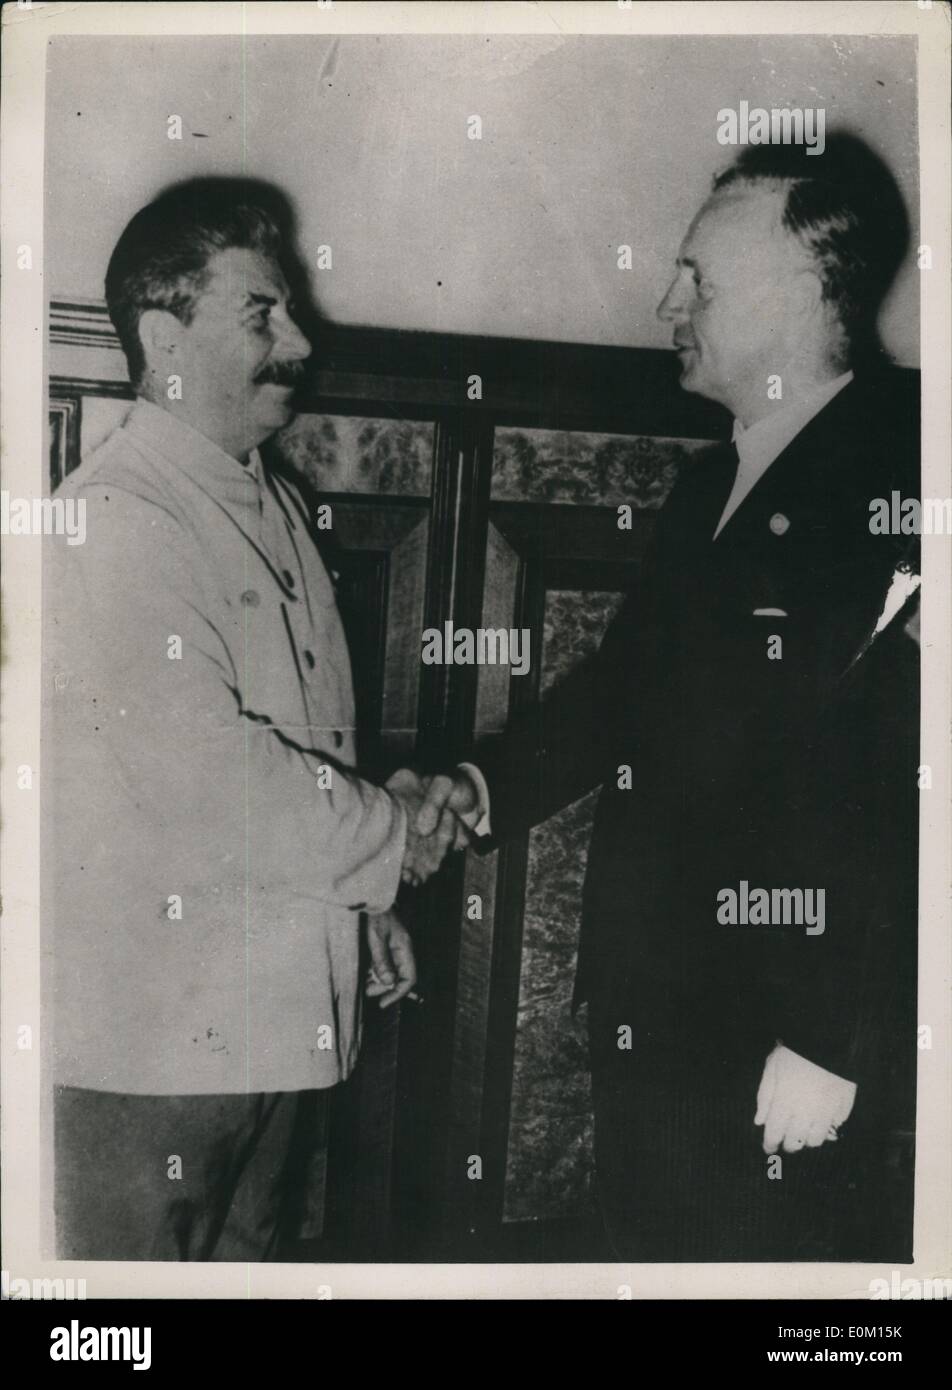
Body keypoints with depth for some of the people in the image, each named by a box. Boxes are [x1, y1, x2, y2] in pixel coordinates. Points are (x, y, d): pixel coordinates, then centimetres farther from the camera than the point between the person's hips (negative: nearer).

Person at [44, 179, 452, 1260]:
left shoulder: (274, 504, 12)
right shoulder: (113, 519, -18)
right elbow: (205, 773, -25)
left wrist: (367, 903, 14)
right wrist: (392, 836, -11)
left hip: (287, 1019, 8)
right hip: (156, 1036, -8)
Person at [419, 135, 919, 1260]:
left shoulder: (900, 484, -16)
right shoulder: (706, 491, 11)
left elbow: (914, 807, -20)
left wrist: (839, 1047, -18)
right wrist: (486, 786, 6)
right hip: (651, 1023, 8)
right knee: (649, 1248, 20)